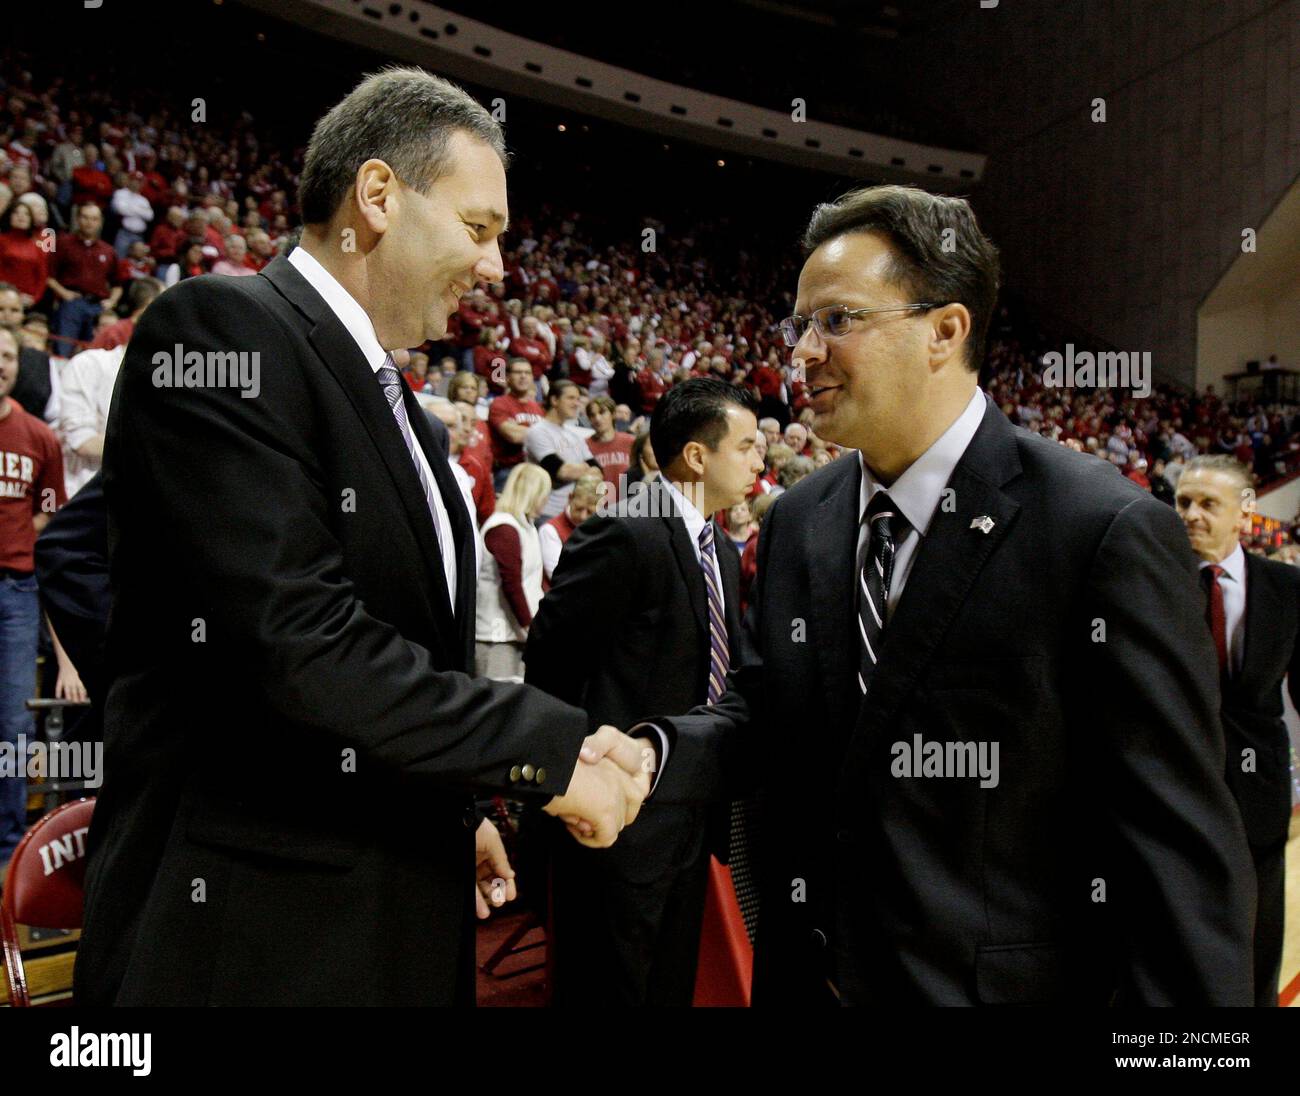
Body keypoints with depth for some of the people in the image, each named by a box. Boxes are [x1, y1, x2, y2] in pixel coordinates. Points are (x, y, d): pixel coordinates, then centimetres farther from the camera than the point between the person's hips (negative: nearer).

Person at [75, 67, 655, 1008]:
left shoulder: (394, 401, 13)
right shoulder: (223, 330, -15)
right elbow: (297, 641, -25)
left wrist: (463, 806, 7)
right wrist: (549, 751, -19)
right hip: (255, 934, -8)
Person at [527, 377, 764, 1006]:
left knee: (673, 986, 20)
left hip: (691, 819, 9)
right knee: (608, 991, 6)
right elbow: (550, 667, -16)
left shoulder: (723, 551, 11)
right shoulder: (623, 535, -18)